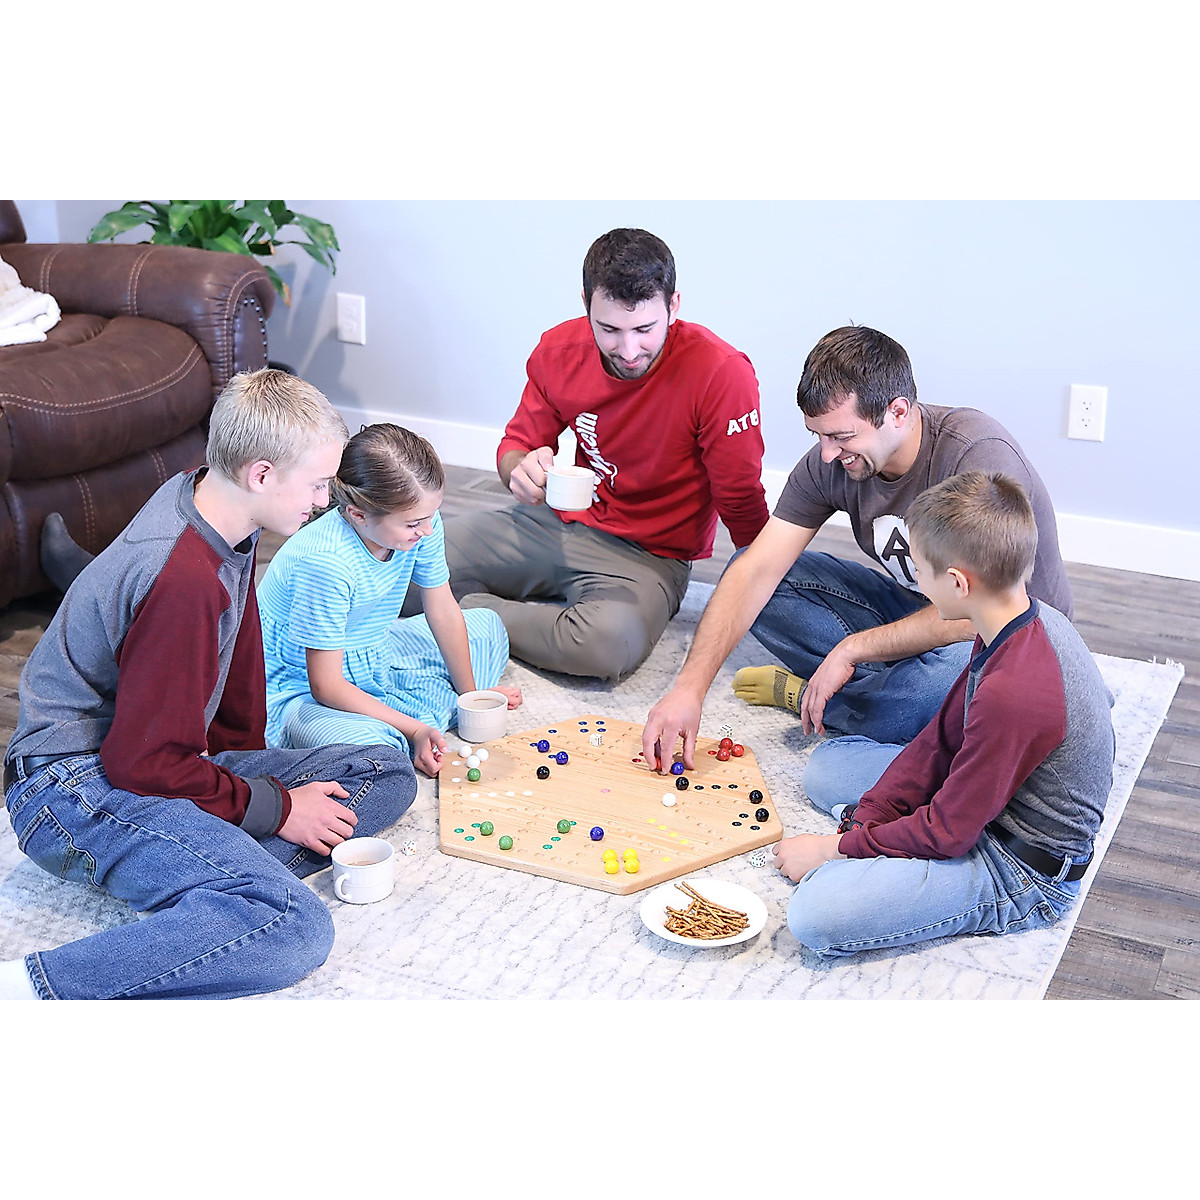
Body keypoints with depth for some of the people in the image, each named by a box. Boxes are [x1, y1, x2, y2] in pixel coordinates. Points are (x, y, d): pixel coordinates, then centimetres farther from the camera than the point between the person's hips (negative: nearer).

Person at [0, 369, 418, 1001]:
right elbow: (145, 762, -24)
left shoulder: (204, 497, 2)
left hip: (150, 755, 11)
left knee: (388, 773, 4)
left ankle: (203, 878, -14)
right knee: (295, 926, -32)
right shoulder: (185, 580, -28)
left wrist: (248, 761, 15)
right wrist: (275, 809, -13)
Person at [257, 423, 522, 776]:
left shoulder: (421, 522, -16)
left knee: (486, 625, 16)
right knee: (371, 747, -39)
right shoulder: (325, 562, -35)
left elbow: (443, 612, -1)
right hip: (300, 688, -8)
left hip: (371, 655, 8)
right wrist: (415, 730, -31)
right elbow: (326, 685, -29)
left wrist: (471, 694, 5)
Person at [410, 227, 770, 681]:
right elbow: (518, 443, 8)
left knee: (612, 643, -38)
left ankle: (470, 613, -14)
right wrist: (521, 469, -17)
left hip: (647, 557, -4)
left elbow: (741, 504, -14)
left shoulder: (721, 372, -22)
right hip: (555, 524, 4)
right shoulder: (560, 350, -7)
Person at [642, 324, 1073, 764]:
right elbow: (757, 571, -16)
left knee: (953, 669, -42)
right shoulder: (830, 461, -13)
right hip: (917, 611, 6)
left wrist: (851, 648, -24)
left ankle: (805, 695, -12)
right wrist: (689, 687, -26)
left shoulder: (979, 455, -30)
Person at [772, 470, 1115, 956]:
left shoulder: (1013, 695, -34)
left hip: (1021, 875, -10)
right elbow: (942, 737, 5)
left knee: (816, 915, -27)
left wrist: (838, 847, -11)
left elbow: (948, 832, -23)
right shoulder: (1028, 621, -5)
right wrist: (864, 819, -1)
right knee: (827, 765, 19)